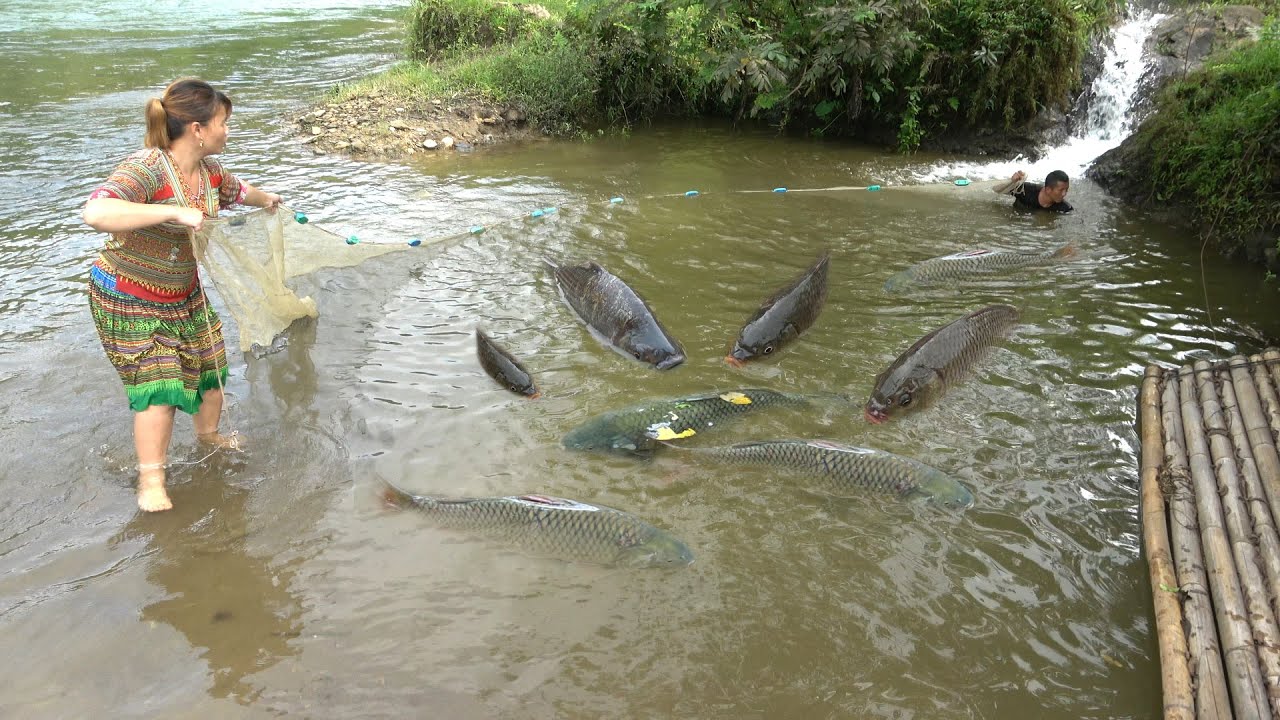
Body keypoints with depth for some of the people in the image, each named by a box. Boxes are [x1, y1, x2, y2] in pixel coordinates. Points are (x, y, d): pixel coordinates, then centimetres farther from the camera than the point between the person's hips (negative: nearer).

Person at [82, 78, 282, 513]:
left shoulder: (209, 170, -4)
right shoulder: (147, 167, -30)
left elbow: (237, 190, 22)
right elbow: (95, 213, -47)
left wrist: (266, 199, 42)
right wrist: (175, 212, -48)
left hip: (183, 294, 8)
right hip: (128, 301, -7)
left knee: (210, 366, 13)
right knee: (158, 385, -11)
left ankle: (209, 436, 40)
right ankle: (150, 481, 4)